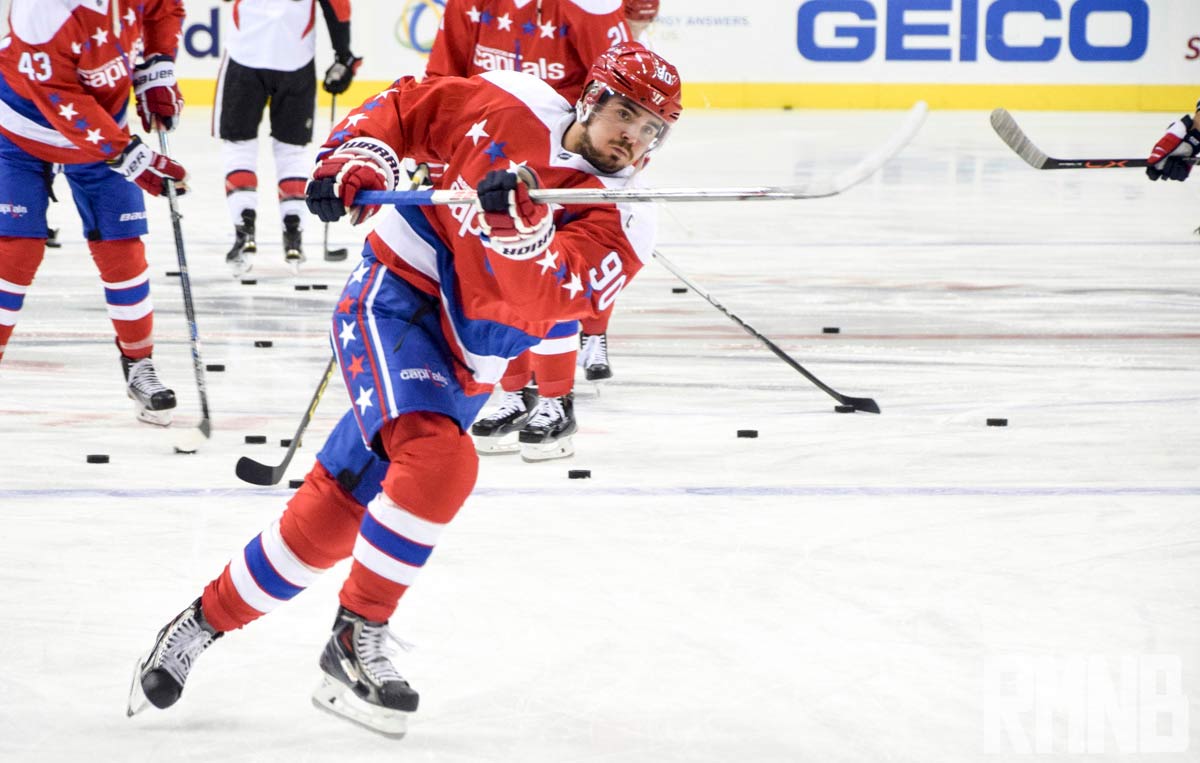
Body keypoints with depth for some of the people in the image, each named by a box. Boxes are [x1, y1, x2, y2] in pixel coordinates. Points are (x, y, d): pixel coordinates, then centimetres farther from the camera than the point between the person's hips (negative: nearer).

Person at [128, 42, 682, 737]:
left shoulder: (623, 226, -6)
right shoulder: (514, 110, -6)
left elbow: (549, 295, -23)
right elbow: (408, 108, 9)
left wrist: (522, 222, -39)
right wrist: (353, 162, -6)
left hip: (460, 372, 4)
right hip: (395, 297, -4)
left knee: (332, 516, 6)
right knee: (440, 459, -28)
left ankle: (207, 621, 25)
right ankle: (356, 638, -17)